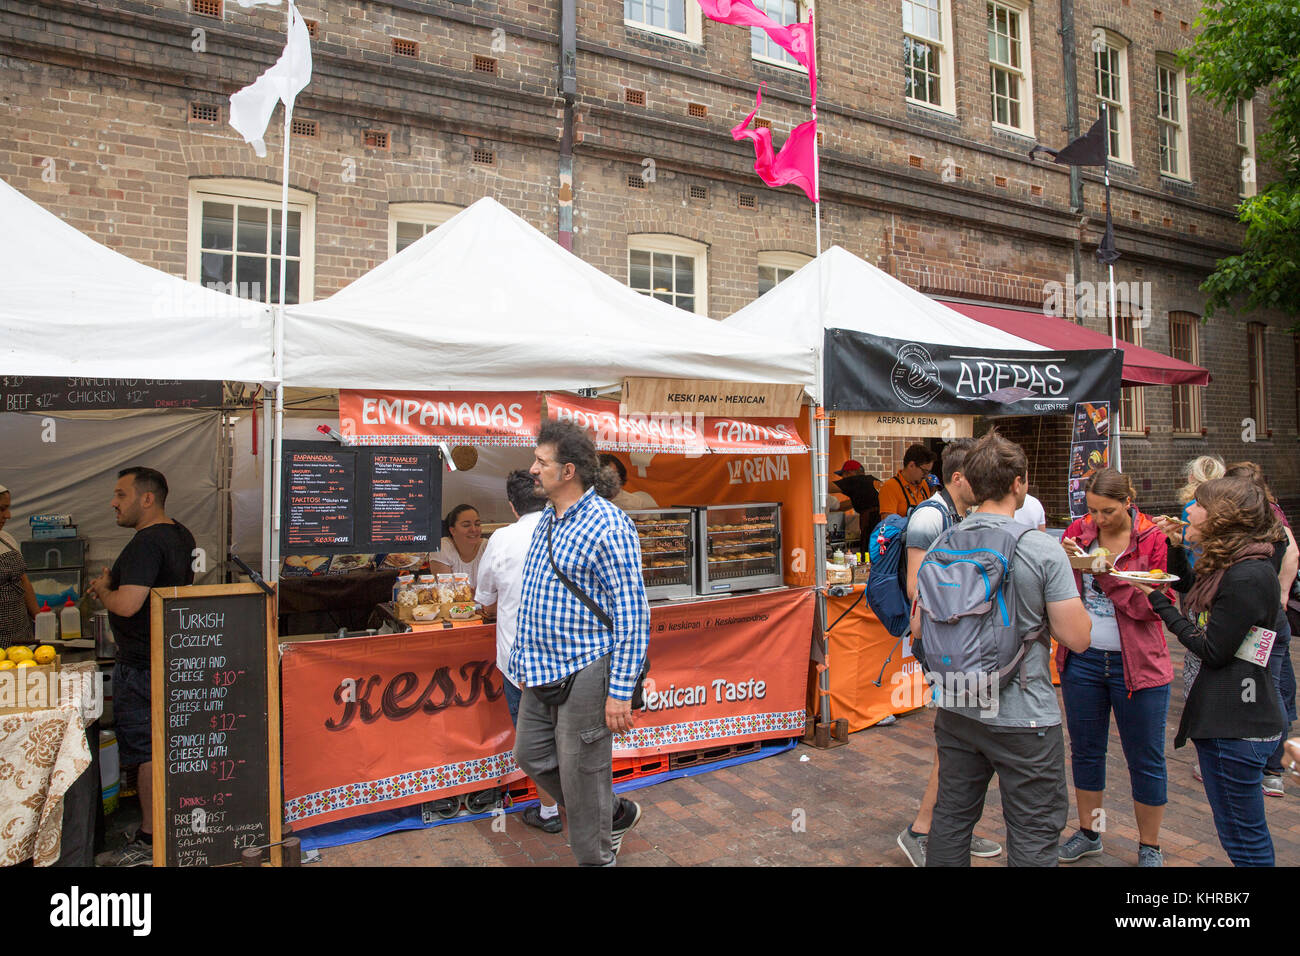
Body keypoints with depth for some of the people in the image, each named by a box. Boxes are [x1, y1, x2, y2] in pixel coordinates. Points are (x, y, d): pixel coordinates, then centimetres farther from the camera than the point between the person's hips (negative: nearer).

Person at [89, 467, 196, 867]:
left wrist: (103, 589, -8)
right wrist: (115, 585, 13)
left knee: (146, 752, -1)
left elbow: (126, 605, -28)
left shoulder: (146, 543, -21)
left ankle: (149, 842, 7)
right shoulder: (181, 535, 11)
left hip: (143, 665, -10)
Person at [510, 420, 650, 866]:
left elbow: (632, 612, -19)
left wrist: (620, 691, -21)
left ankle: (597, 857, 30)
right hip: (543, 671, 9)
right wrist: (523, 654, 20)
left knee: (581, 771, 5)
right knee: (531, 754, 19)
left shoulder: (607, 524, -18)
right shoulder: (547, 519, 9)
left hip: (584, 673, -9)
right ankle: (615, 814, 37)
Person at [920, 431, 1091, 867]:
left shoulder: (942, 547, -2)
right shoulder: (1043, 549, -16)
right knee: (1033, 836, 10)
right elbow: (1077, 637, -14)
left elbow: (918, 625, 4)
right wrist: (1064, 583, 2)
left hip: (956, 710, 5)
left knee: (951, 816, 18)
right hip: (1023, 716, -5)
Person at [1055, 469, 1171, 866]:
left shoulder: (1152, 539, -7)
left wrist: (1110, 573, -21)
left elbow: (1152, 607, -10)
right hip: (1082, 659, 3)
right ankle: (1088, 833, 33)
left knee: (1145, 760, 9)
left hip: (1137, 664, -3)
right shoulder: (1077, 531, 0)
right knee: (1085, 751, 15)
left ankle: (1149, 847, 27)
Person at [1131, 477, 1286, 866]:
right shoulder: (1229, 564, 8)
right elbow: (1187, 585, 28)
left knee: (1242, 837, 3)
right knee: (1245, 832, 21)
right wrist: (1175, 545, 12)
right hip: (1224, 717, 10)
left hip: (1237, 725, -10)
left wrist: (1158, 601, -13)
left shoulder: (1248, 577, -22)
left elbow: (1212, 650, -20)